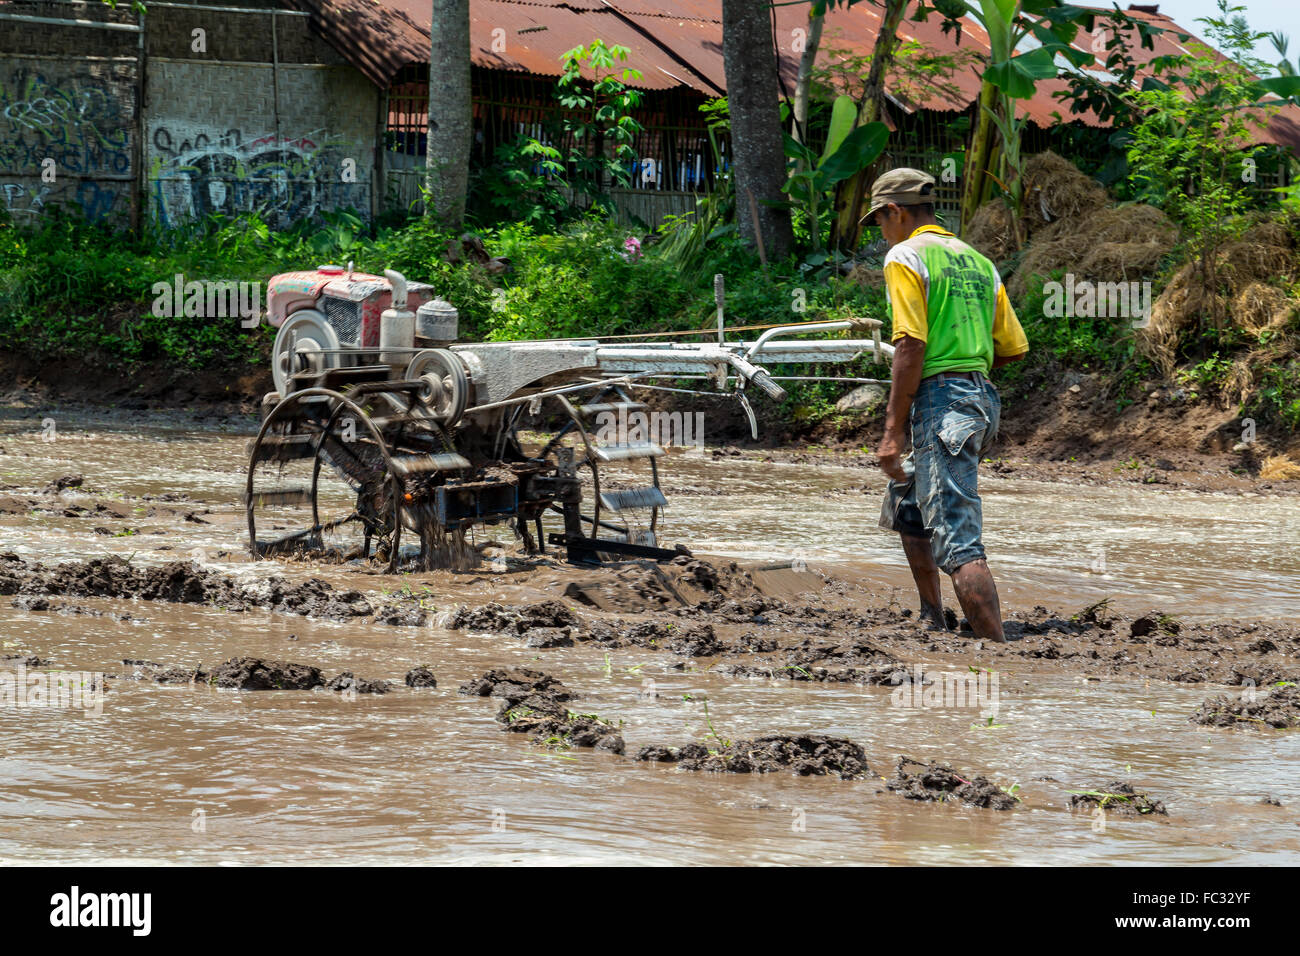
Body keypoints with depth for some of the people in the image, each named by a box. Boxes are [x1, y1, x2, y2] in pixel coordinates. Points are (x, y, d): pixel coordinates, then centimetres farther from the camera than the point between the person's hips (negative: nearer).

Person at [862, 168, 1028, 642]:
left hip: (940, 401, -9)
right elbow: (1014, 347, 16)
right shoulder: (978, 261, 18)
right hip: (983, 397, 9)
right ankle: (933, 623, 36)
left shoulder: (906, 256, -6)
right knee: (906, 506, 29)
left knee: (958, 541, -14)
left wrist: (892, 433, -16)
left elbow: (910, 346, -15)